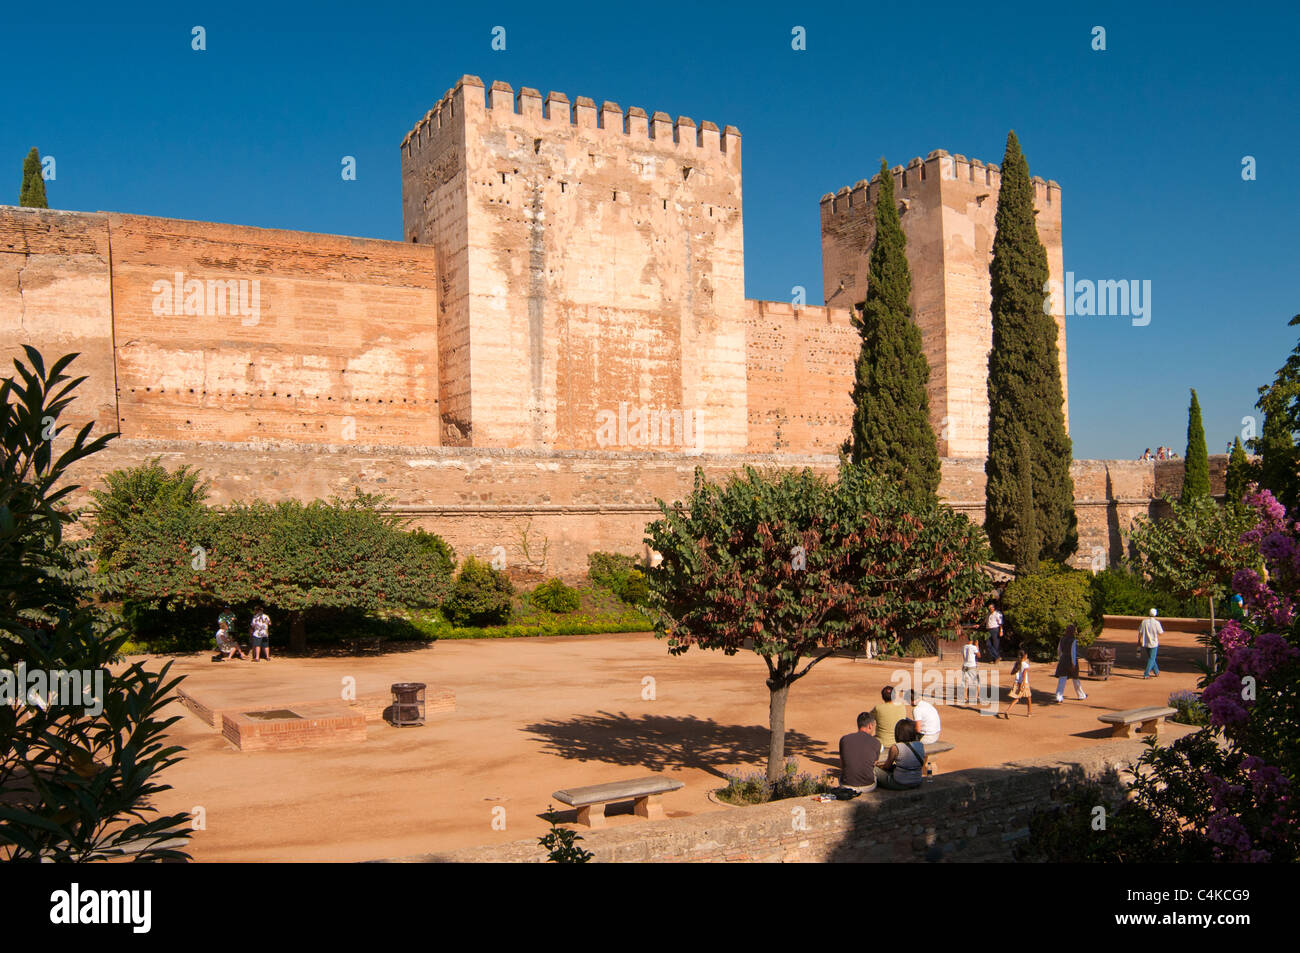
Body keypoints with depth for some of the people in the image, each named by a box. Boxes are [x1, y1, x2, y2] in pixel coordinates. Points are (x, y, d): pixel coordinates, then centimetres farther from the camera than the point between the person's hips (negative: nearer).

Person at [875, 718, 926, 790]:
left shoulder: (895, 748, -18)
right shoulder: (921, 746, -3)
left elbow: (887, 766, -3)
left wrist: (878, 766, 21)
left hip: (899, 785, -6)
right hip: (917, 784, 6)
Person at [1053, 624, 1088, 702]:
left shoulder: (1062, 639, 5)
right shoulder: (1073, 640, -13)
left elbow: (1059, 650, 13)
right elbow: (1073, 652, -19)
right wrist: (1074, 664, -19)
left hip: (1063, 660, 4)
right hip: (1071, 661, -4)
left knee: (1061, 680, -1)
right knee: (1076, 680, 14)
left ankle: (1058, 698, -11)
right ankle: (1081, 696, 32)